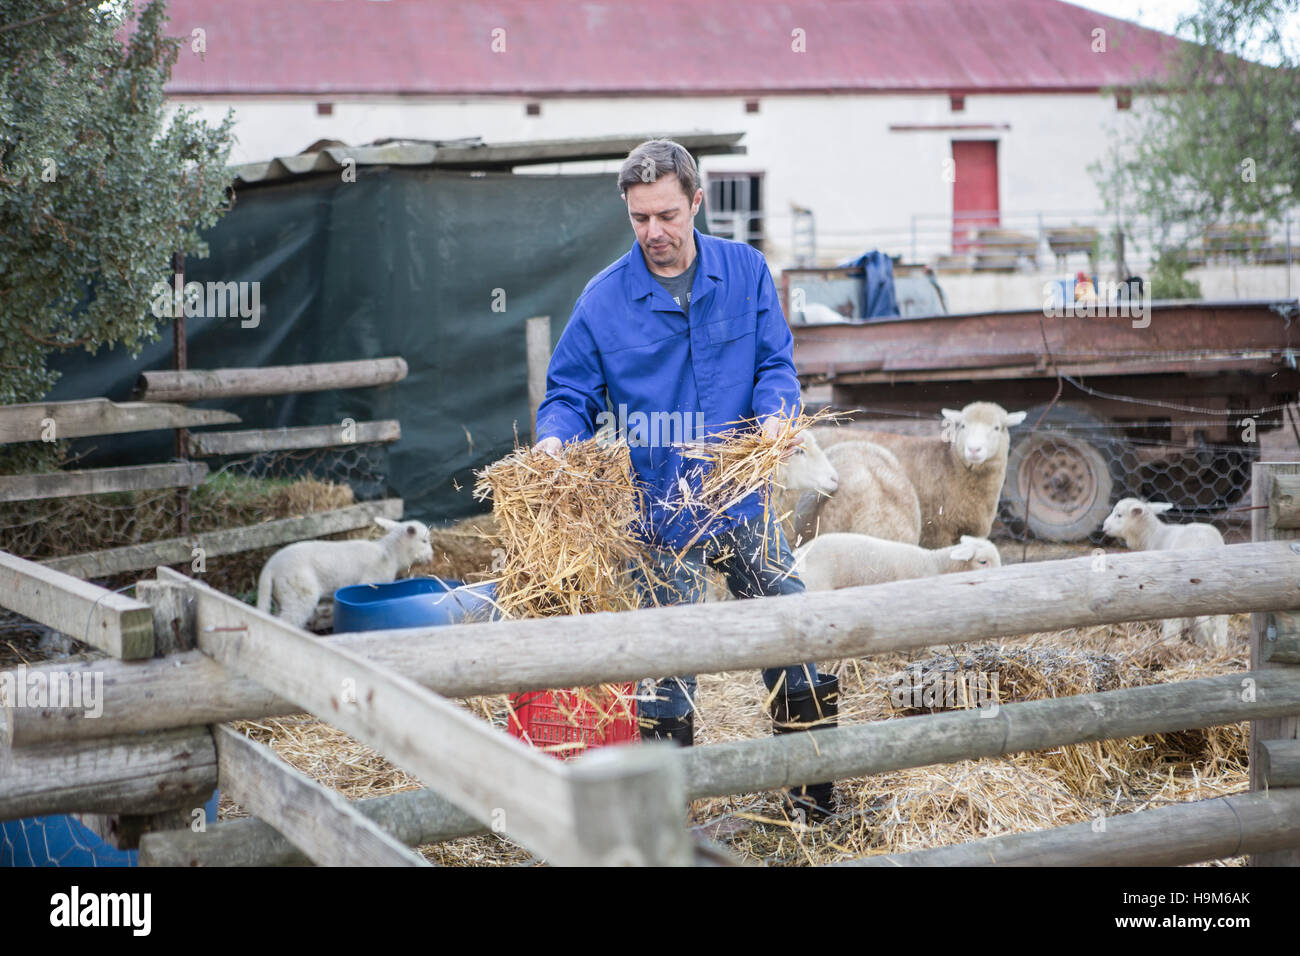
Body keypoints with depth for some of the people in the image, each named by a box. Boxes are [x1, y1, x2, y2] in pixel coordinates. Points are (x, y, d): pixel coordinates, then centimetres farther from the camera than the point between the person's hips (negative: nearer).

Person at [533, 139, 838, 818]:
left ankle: (815, 794, 22)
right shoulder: (604, 298, -3)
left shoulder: (745, 271, 1)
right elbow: (572, 392, 1)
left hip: (741, 500, 2)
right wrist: (554, 438, -20)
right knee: (665, 661, 1)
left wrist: (774, 413, -18)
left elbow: (775, 363, 3)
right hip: (660, 513, -2)